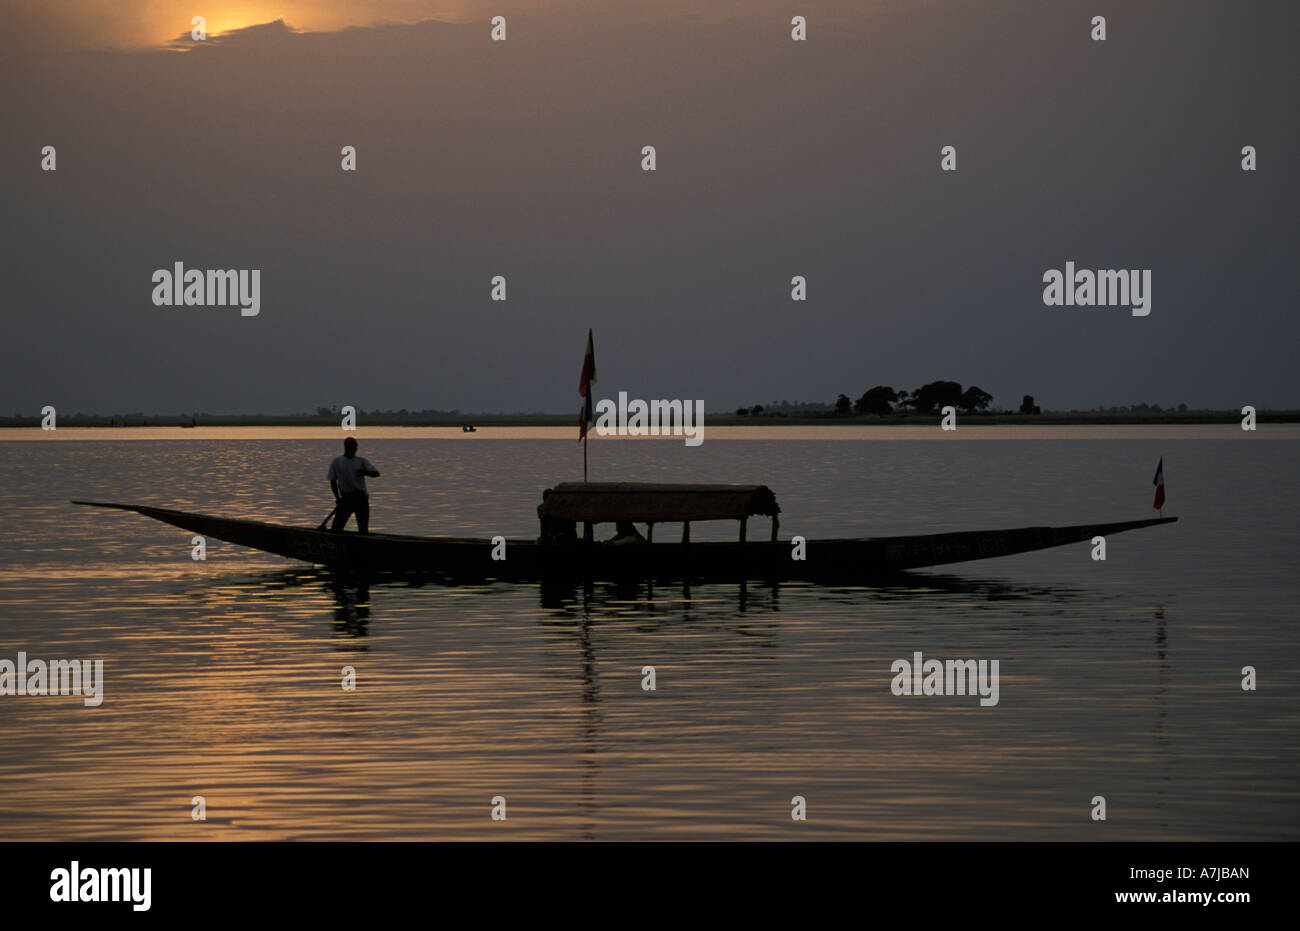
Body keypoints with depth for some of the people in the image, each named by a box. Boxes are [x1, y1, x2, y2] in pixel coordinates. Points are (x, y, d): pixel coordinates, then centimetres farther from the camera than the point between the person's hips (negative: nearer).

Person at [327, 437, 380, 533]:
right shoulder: (336, 461, 7)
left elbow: (376, 473, -3)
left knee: (363, 530, 0)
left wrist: (366, 472, -26)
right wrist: (337, 498, -4)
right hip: (345, 499, 0)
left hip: (361, 498, 1)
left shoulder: (362, 461, 7)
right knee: (336, 527, -8)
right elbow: (333, 481, 8)